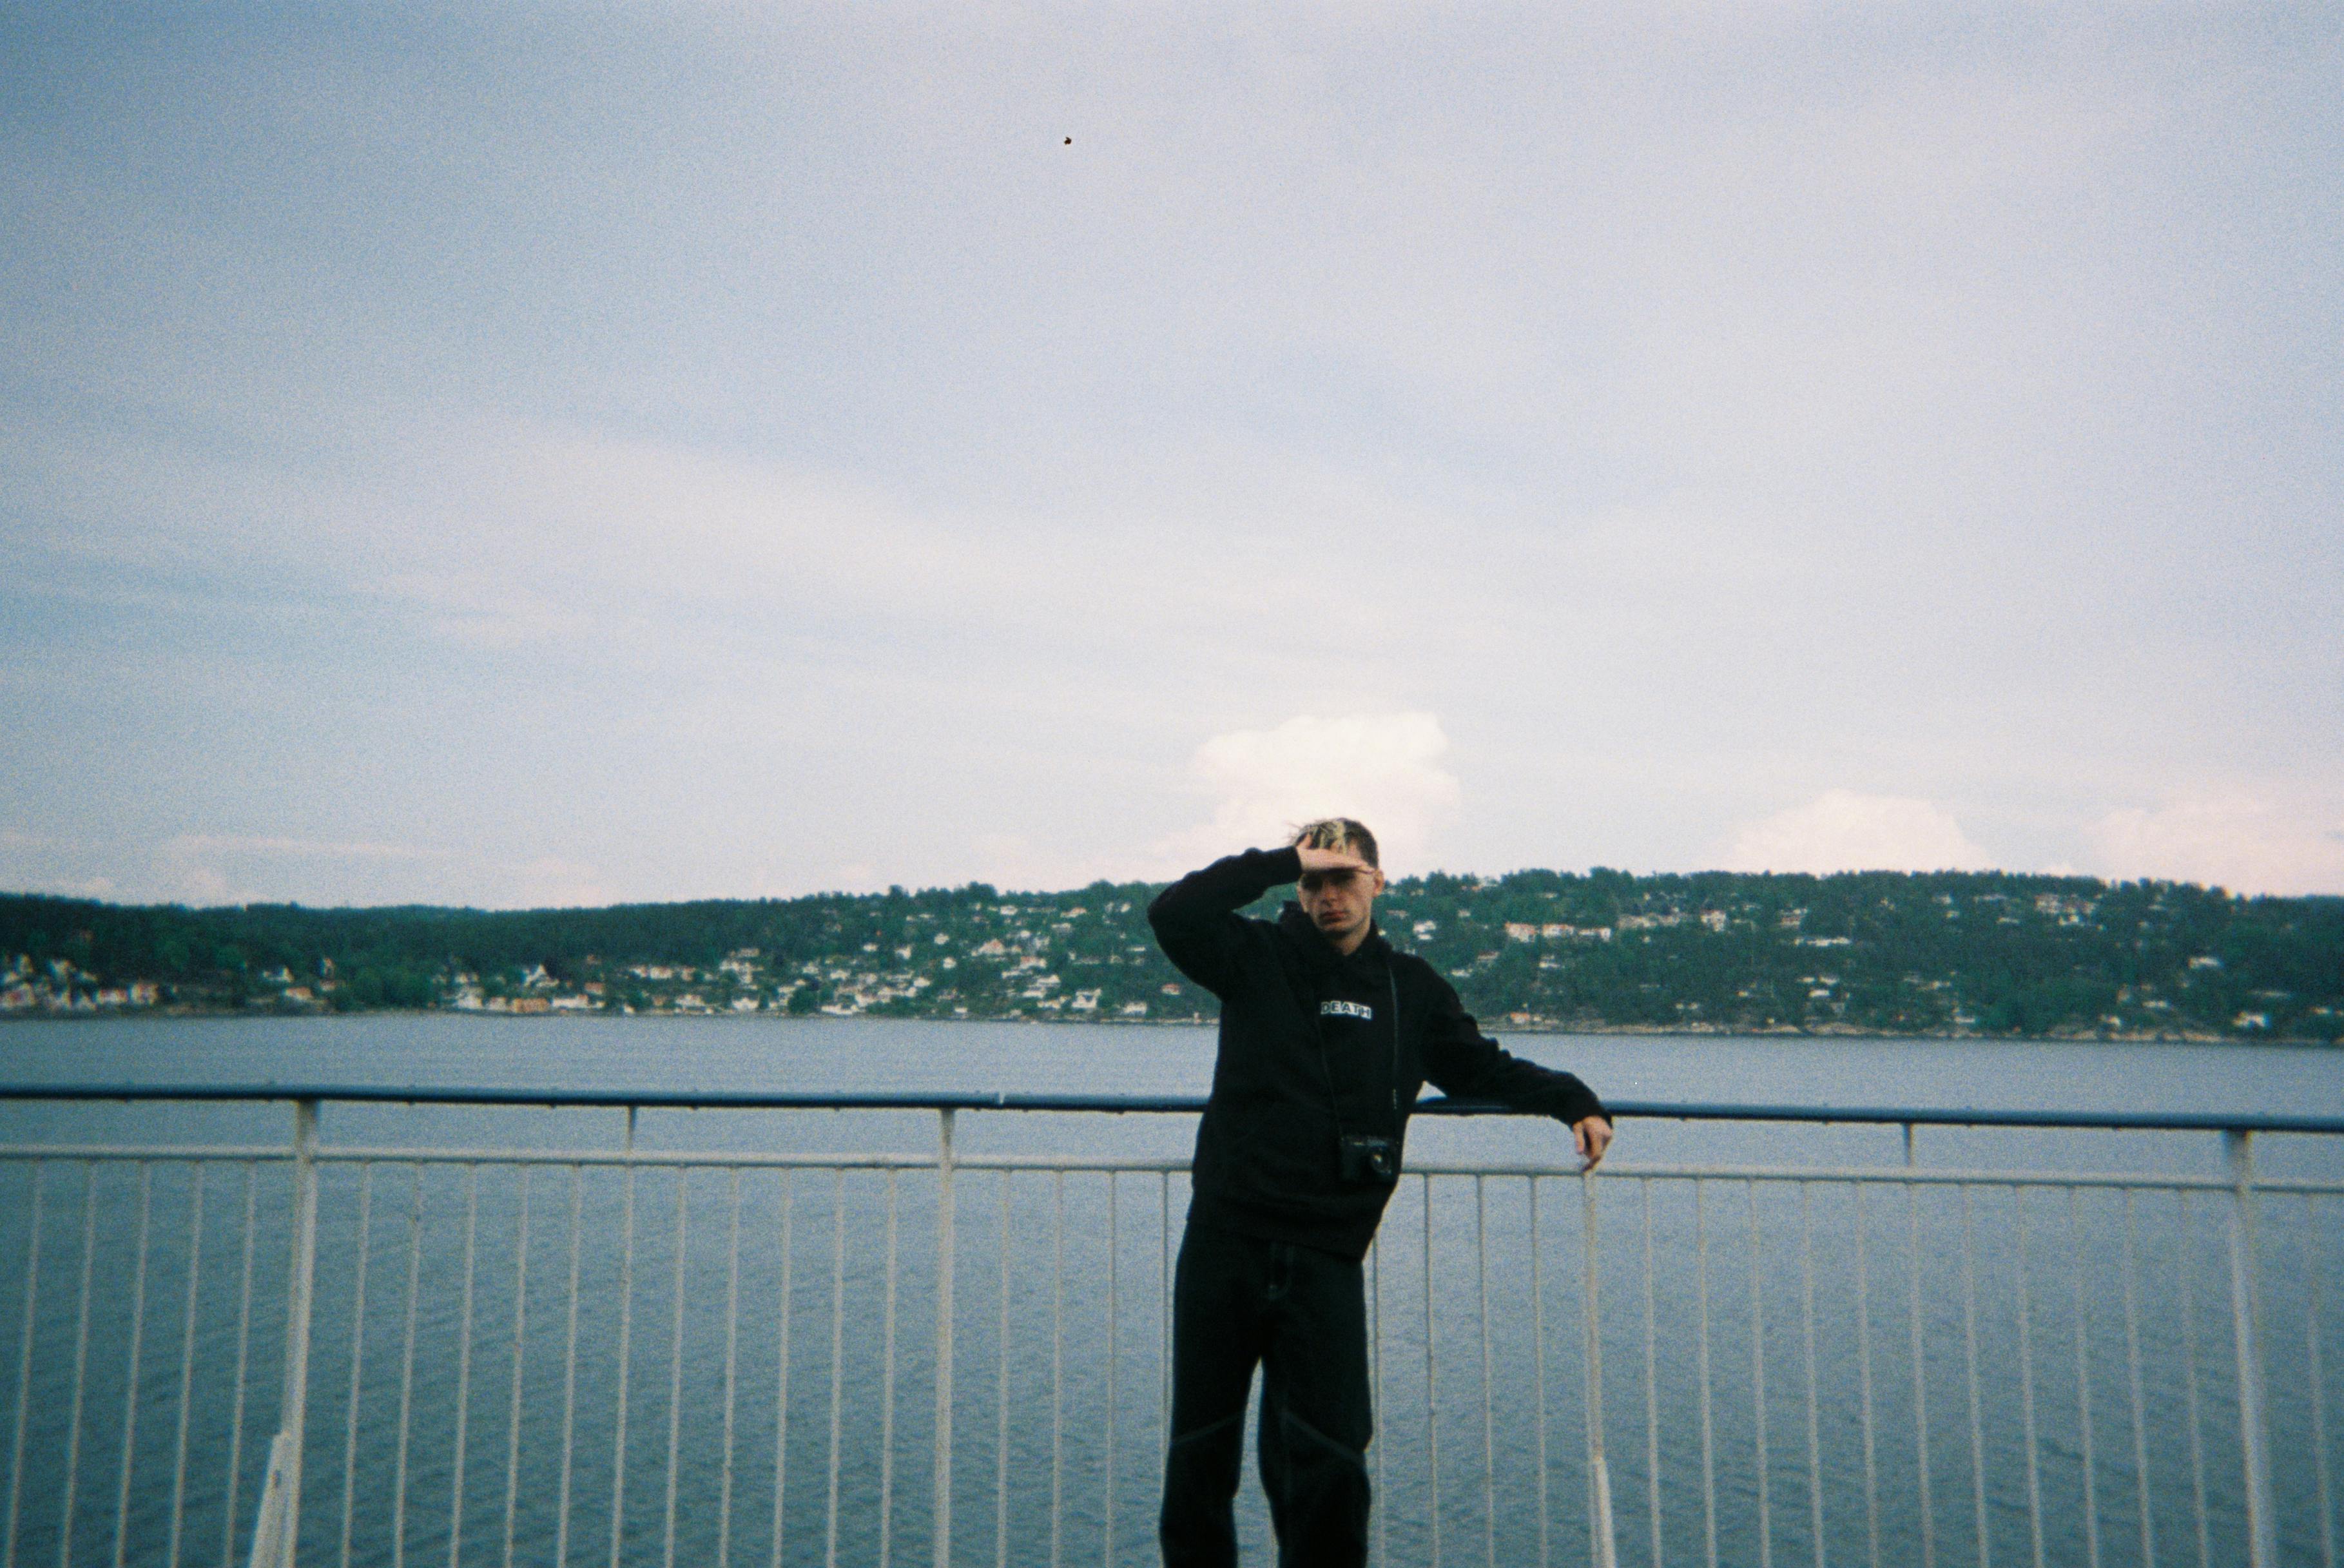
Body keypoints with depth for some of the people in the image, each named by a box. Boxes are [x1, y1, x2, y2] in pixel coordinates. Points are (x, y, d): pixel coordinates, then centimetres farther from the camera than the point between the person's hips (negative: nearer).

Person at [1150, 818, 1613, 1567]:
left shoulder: (1412, 989, 10)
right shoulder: (1259, 959, 3)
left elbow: (1483, 1067, 21)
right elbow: (1173, 913, -13)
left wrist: (1575, 1103, 8)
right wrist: (1285, 861, -13)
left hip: (1326, 1259, 1)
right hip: (1226, 1242, -1)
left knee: (1328, 1462, 1)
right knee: (1202, 1449, 11)